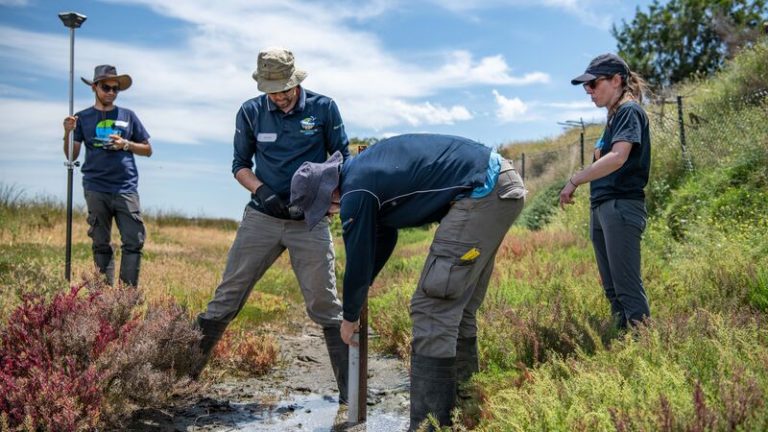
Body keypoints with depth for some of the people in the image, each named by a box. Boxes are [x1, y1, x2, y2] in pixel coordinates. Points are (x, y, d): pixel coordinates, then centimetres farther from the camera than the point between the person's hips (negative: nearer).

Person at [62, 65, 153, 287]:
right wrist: (68, 133, -12)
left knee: (134, 241, -8)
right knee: (101, 244, 5)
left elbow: (148, 150, 14)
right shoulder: (83, 118, 10)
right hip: (96, 189, 0)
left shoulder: (127, 116, 12)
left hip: (126, 188, 0)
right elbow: (72, 156, 6)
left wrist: (126, 144, -4)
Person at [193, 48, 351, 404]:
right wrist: (260, 190, -11)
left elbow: (343, 159, 5)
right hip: (261, 218, 1)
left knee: (325, 305, 0)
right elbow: (240, 164, 10)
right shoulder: (251, 112, 3)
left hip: (310, 221, -1)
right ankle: (185, 371, 13)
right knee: (226, 298, 2)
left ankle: (349, 390, 9)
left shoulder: (323, 108, -2)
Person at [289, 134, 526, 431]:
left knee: (432, 308, -7)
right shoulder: (364, 169, 17)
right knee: (457, 305, 17)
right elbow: (384, 237, 30)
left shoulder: (356, 192, -12)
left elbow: (358, 261, -2)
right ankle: (462, 405, 28)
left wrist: (350, 317, 15)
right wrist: (363, 286, 40)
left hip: (482, 193, -10)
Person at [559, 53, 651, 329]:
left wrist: (575, 180, -18)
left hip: (621, 206, -9)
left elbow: (618, 158, -21)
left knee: (627, 287, -10)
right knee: (612, 288, 10)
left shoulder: (630, 110, -6)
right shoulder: (614, 116, 21)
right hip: (601, 207, 10)